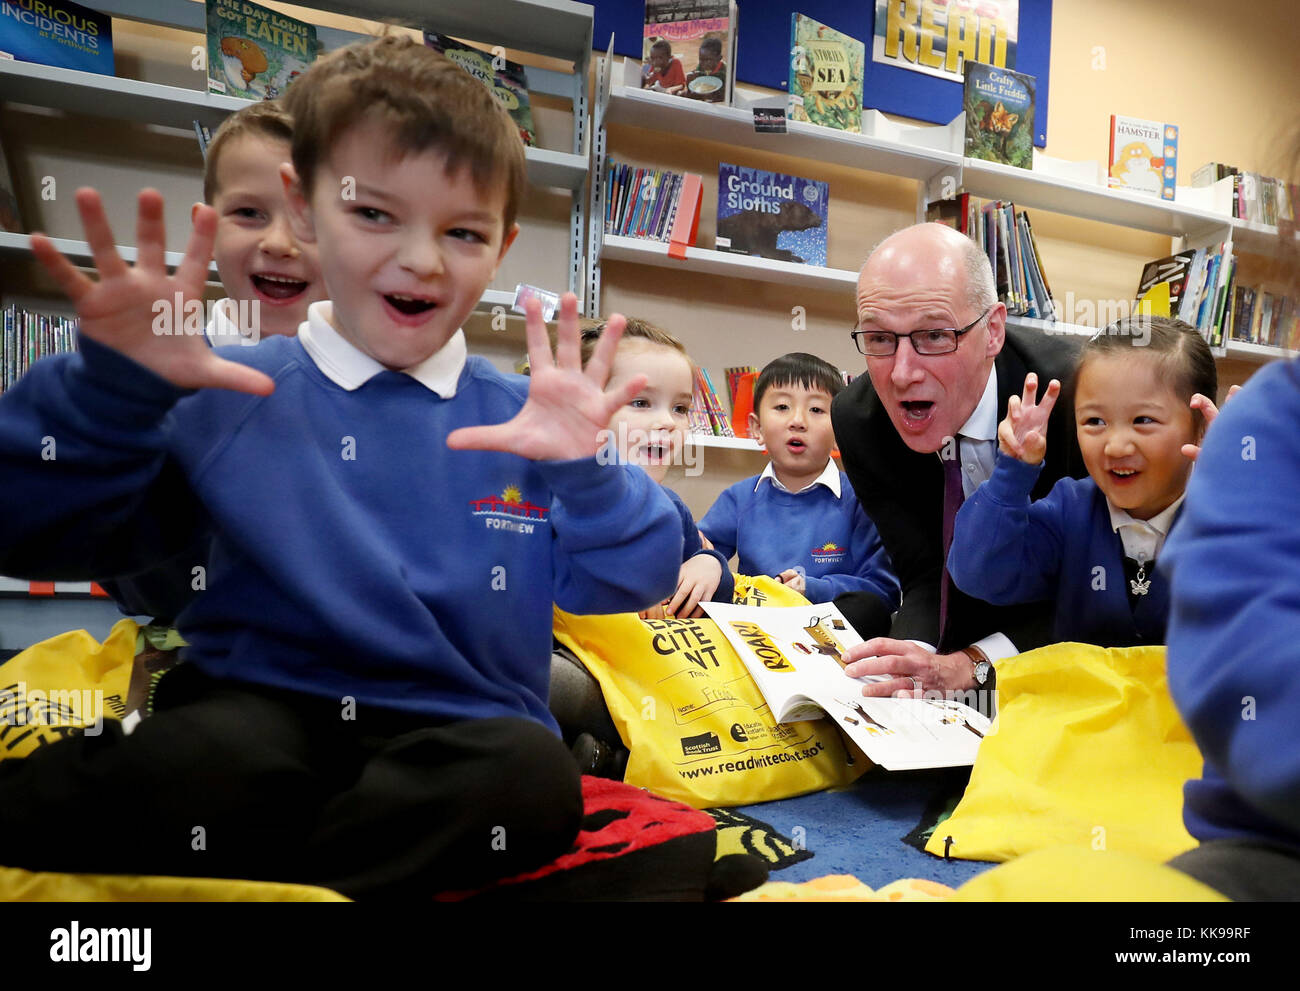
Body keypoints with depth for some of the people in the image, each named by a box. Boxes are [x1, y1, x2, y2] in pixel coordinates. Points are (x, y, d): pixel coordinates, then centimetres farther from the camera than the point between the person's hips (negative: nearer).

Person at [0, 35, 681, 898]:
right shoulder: (227, 392, 3)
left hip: (461, 732, 4)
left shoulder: (520, 418, 5)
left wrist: (582, 476, -17)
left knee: (530, 772, -30)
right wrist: (114, 387, -14)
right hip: (255, 706, -3)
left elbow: (632, 582, 1)